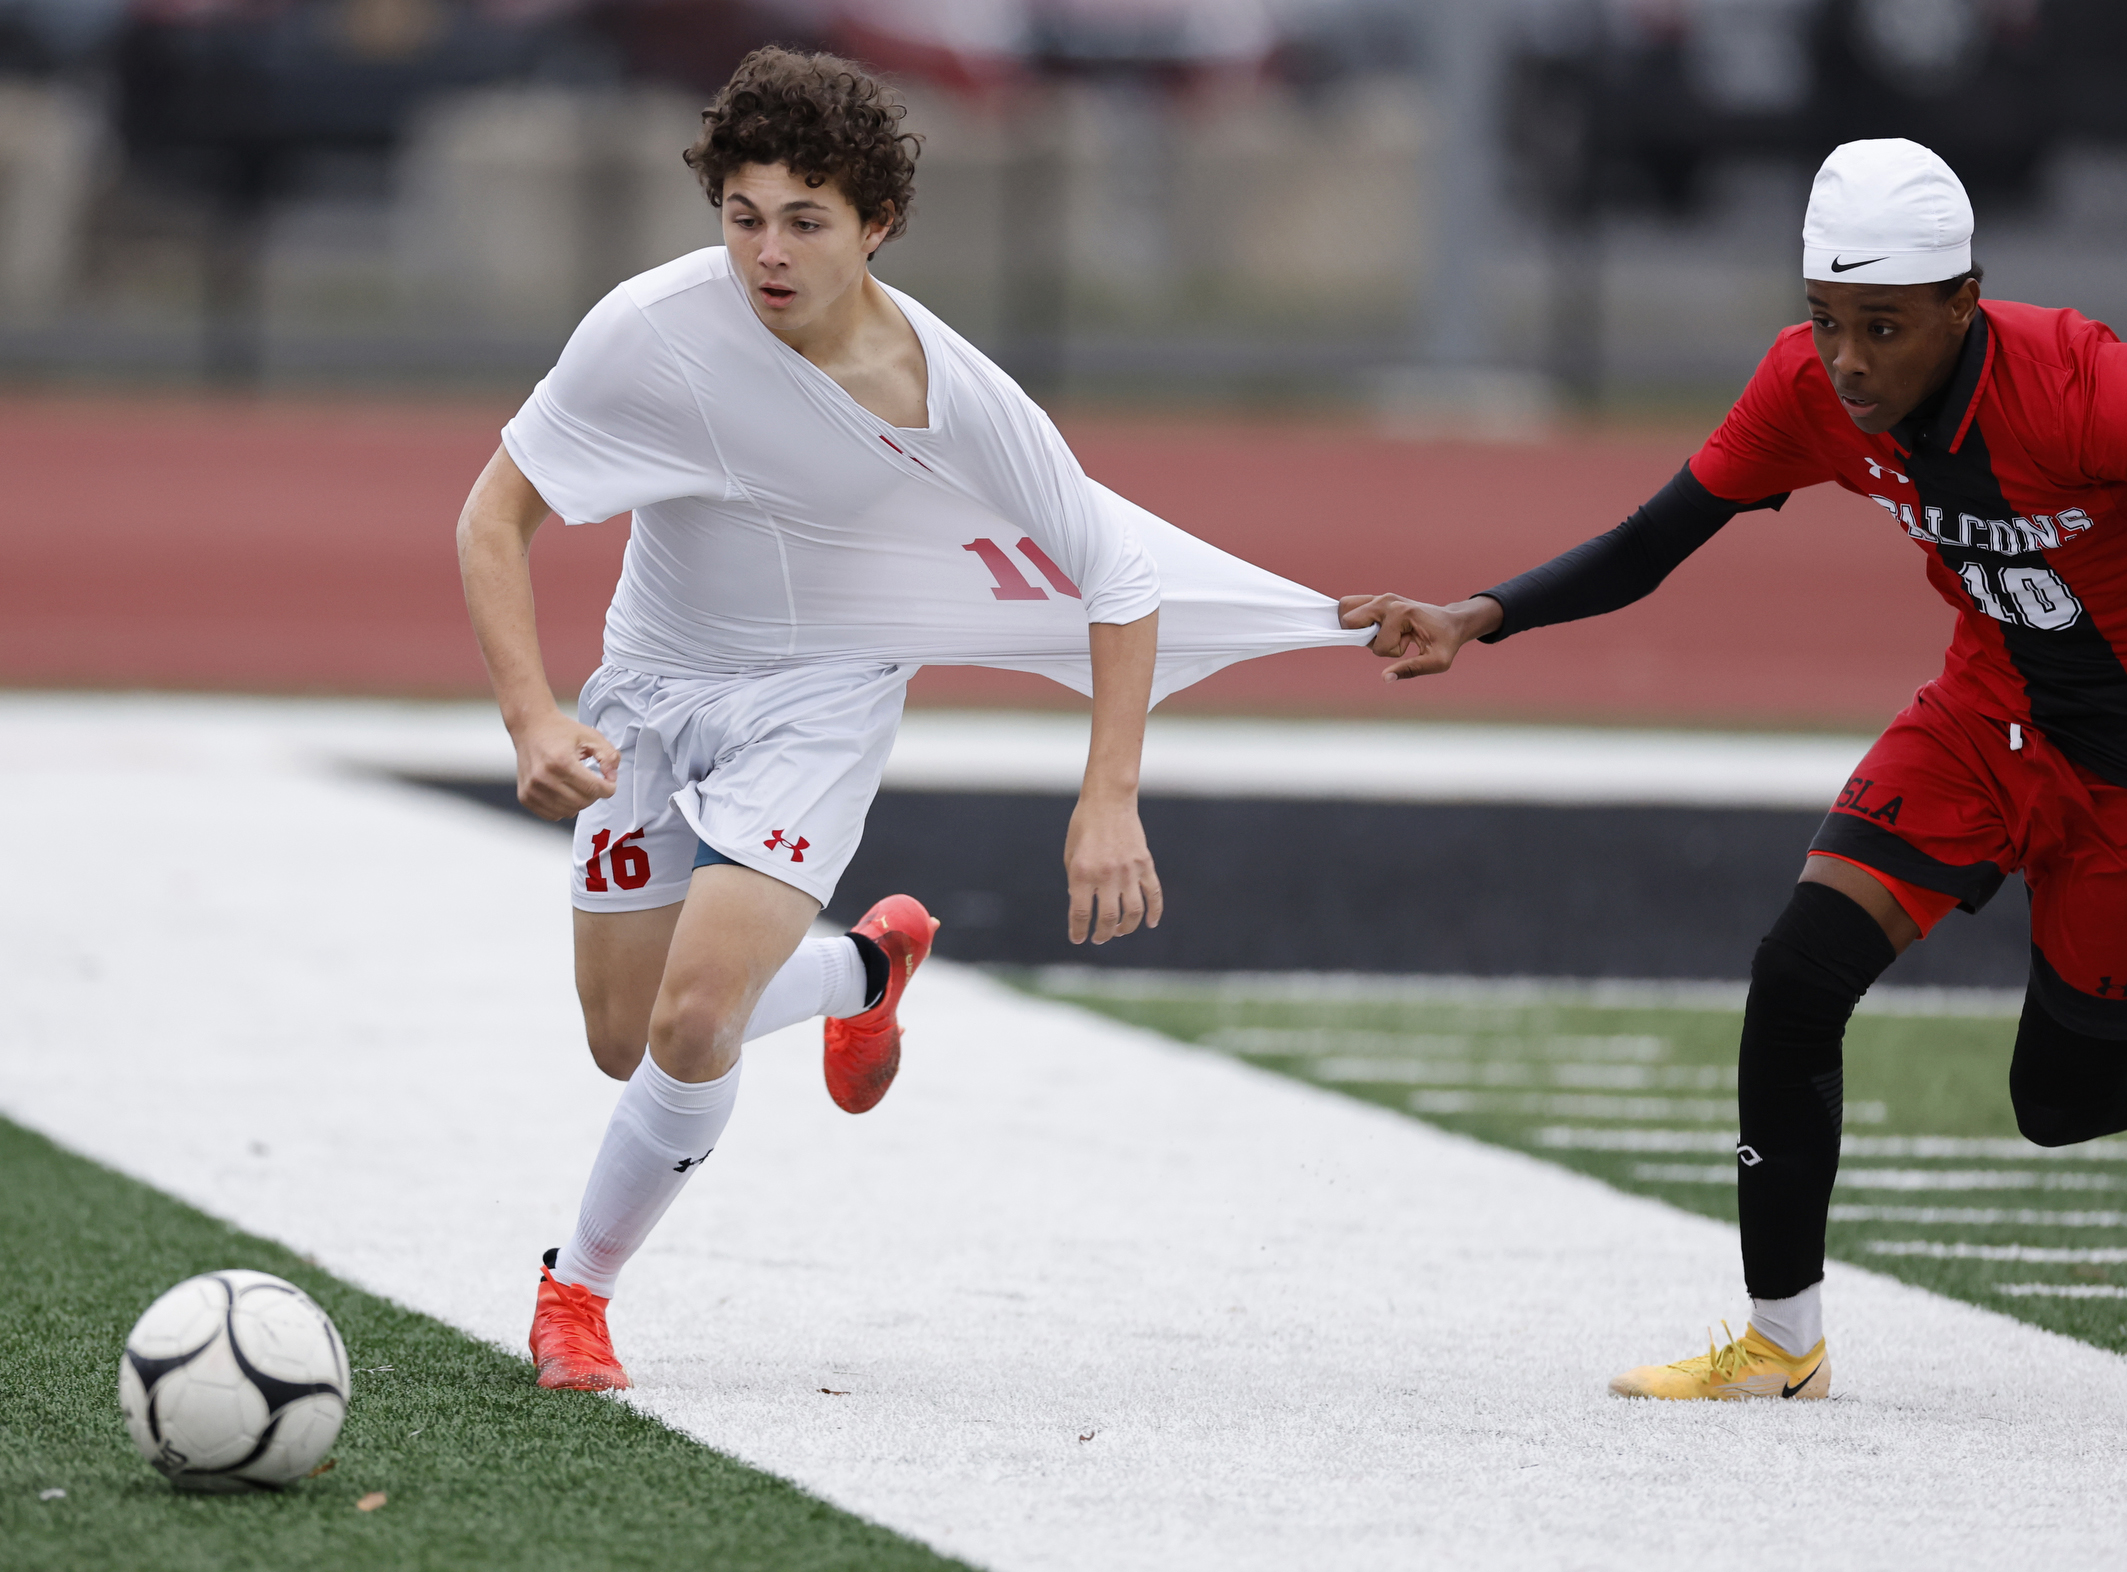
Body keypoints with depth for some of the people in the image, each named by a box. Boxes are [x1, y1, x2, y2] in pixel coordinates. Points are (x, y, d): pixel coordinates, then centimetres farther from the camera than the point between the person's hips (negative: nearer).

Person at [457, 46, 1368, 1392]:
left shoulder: (955, 400, -23)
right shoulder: (653, 330, -23)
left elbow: (1119, 575, -10)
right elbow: (497, 515, -13)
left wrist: (1112, 801, -17)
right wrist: (531, 717, -26)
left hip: (822, 690, -2)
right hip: (655, 678, 2)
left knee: (696, 1016, -21)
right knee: (627, 1043, 7)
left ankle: (581, 1286, 3)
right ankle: (867, 970, 38)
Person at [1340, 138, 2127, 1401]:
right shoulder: (1810, 390, -15)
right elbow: (1647, 549, -9)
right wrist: (1477, 620, -23)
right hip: (1989, 714, 4)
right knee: (1798, 976, -15)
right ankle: (1783, 1338, 0)